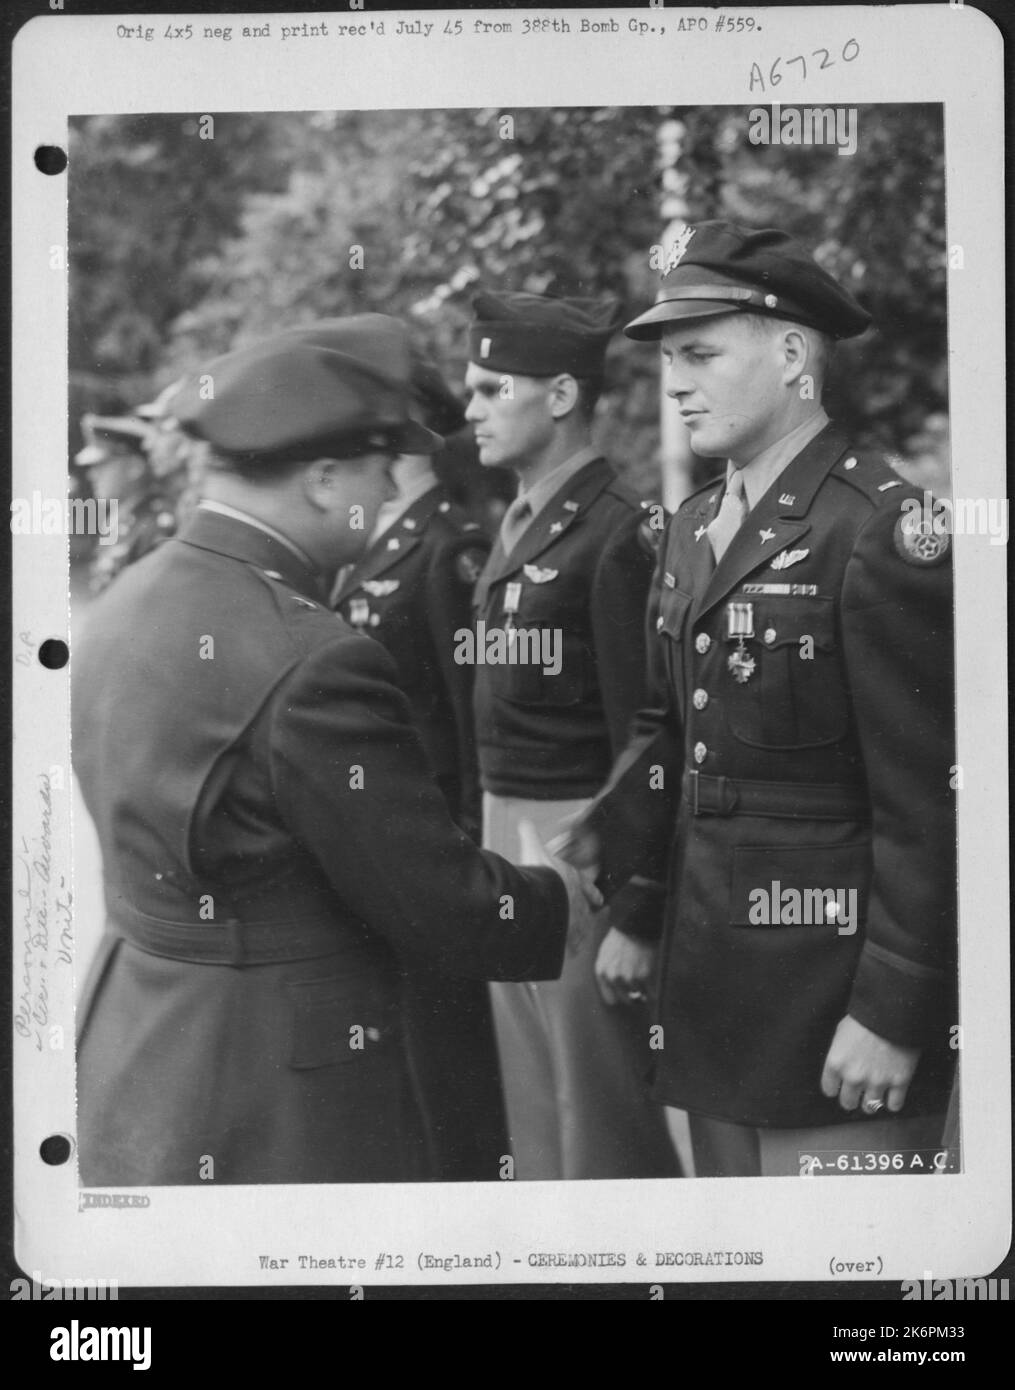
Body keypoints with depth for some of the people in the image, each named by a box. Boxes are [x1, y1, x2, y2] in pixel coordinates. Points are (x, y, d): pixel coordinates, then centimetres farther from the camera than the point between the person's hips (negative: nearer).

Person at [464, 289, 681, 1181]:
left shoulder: (617, 533, -15)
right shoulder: (519, 525, 13)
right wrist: (487, 847, 16)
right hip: (506, 843, 9)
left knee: (604, 1130, 1)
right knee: (530, 1116, 16)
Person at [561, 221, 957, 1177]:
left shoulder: (879, 531, -15)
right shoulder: (693, 529, 11)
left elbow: (927, 801, -17)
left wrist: (892, 1011, -17)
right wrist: (605, 841, -2)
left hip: (836, 976, -8)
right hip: (710, 963, 8)